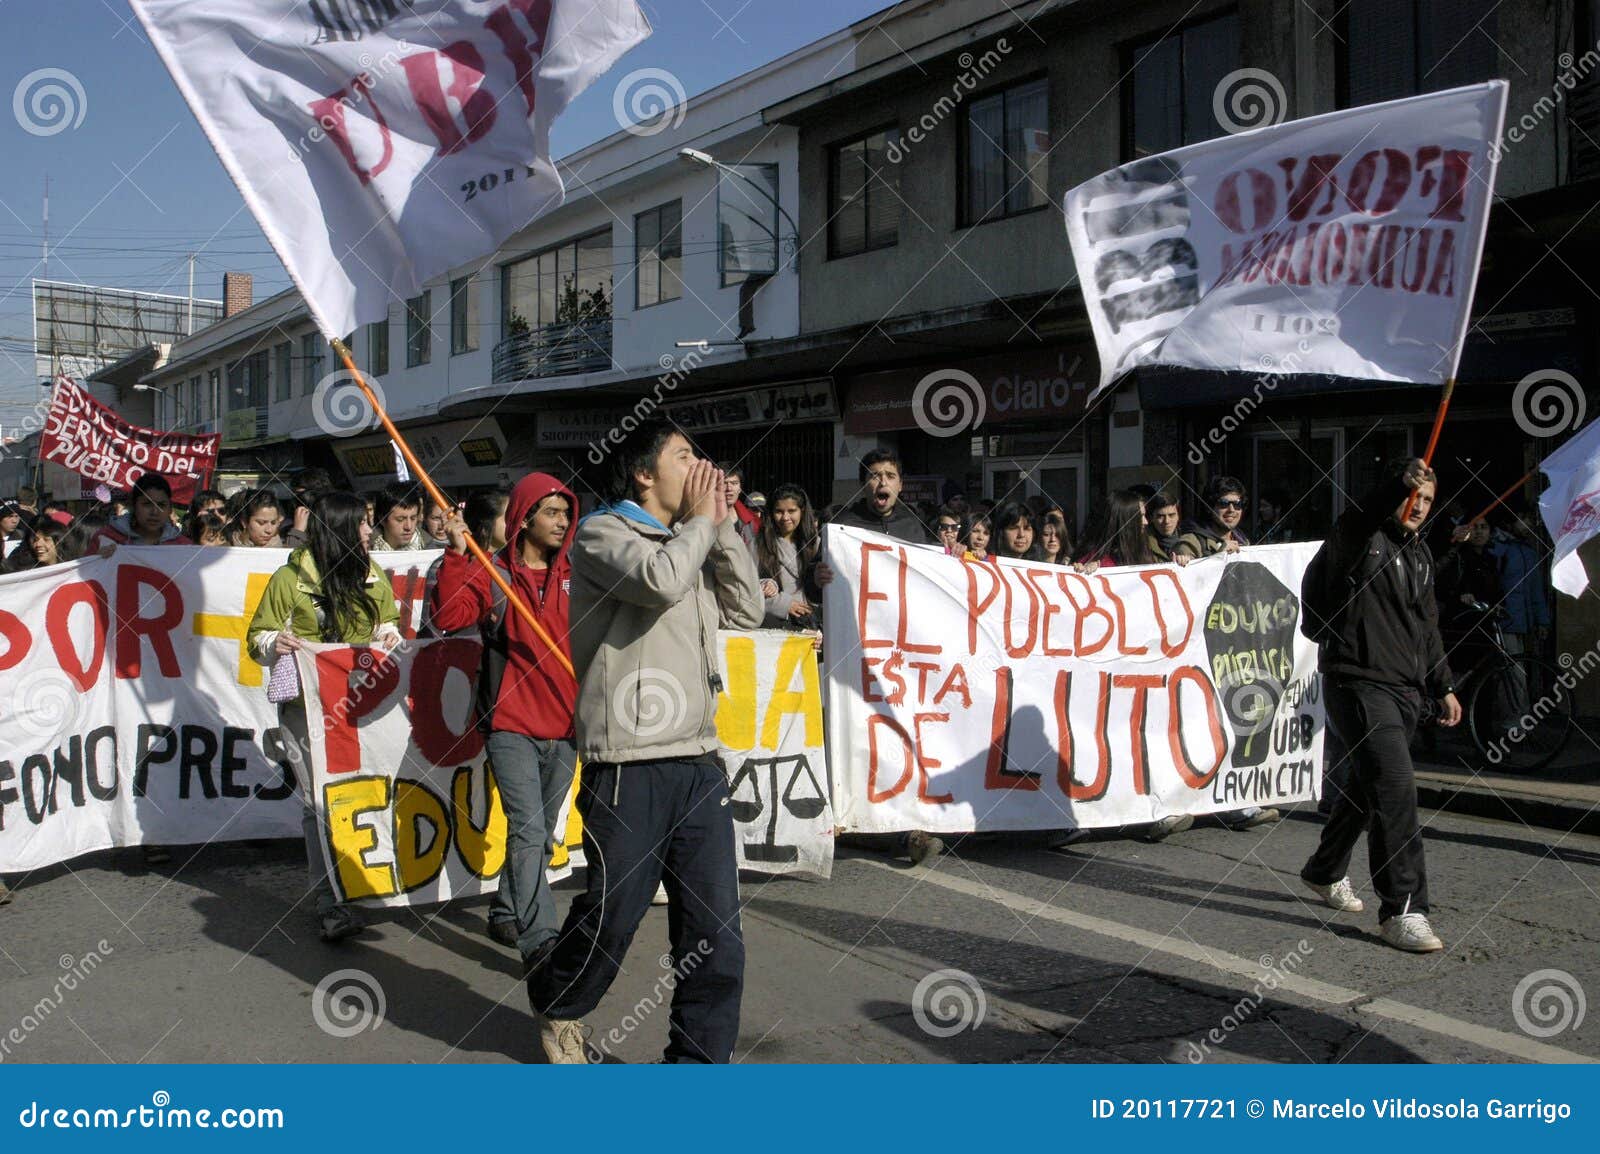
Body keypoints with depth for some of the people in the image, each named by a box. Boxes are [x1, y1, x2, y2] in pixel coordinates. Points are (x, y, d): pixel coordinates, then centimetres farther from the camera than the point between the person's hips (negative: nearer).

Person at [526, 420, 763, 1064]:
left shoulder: (687, 543, 22)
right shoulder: (602, 533, -1)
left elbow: (746, 612, 14)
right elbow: (659, 580, -21)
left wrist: (722, 527, 10)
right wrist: (701, 522, -4)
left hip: (699, 763, 7)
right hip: (629, 766, -6)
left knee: (717, 932, 4)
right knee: (611, 918, 5)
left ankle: (700, 1059, 17)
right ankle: (557, 1005, 35)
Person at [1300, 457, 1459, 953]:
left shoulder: (1420, 553, 18)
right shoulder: (1360, 539, -6)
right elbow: (1358, 520, -32)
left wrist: (1443, 686, 24)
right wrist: (1398, 485, -46)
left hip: (1406, 690, 8)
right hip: (1359, 683, -8)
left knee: (1368, 786, 16)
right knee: (1395, 787, -16)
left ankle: (1325, 871, 35)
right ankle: (1402, 910, -13)